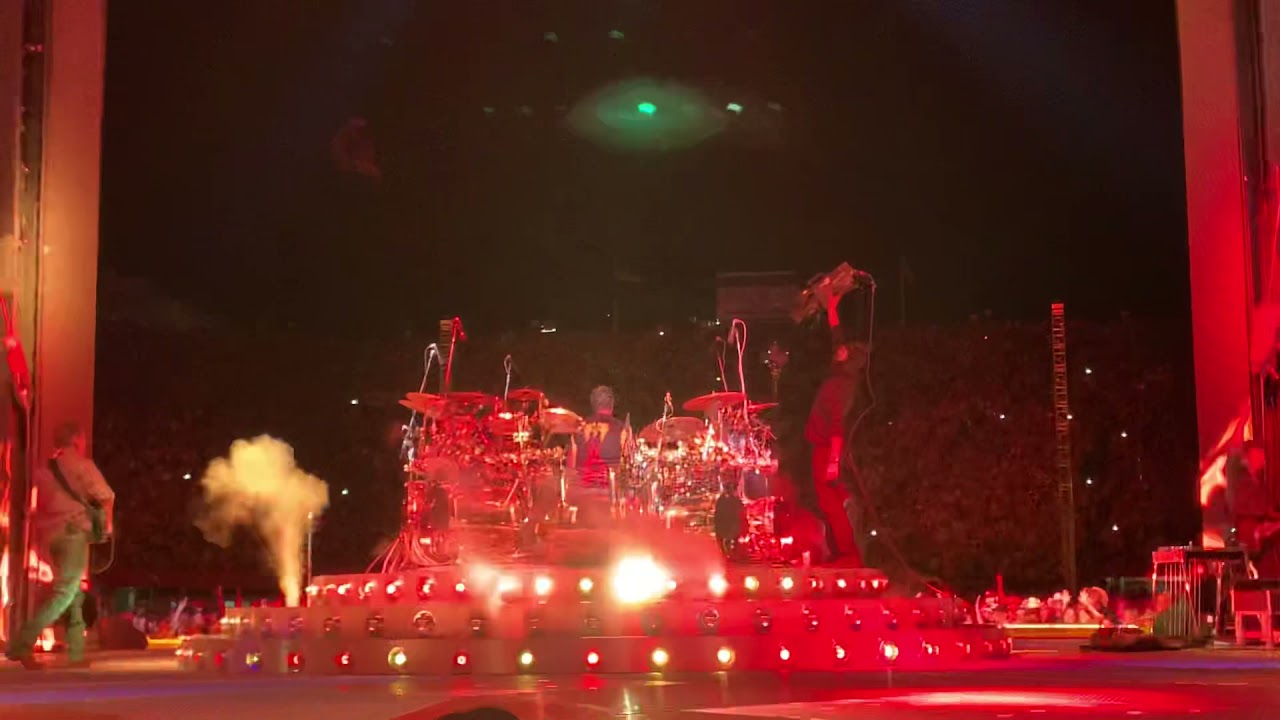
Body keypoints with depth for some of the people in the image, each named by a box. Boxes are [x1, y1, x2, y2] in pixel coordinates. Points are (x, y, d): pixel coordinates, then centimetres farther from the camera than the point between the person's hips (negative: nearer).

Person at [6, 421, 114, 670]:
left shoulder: (45, 469, 17)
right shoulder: (82, 465, -1)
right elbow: (106, 496, -2)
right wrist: (107, 523, 13)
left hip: (49, 535, 7)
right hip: (73, 531, -7)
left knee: (74, 592, 14)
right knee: (64, 593, -11)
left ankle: (76, 654, 10)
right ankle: (22, 645, -23)